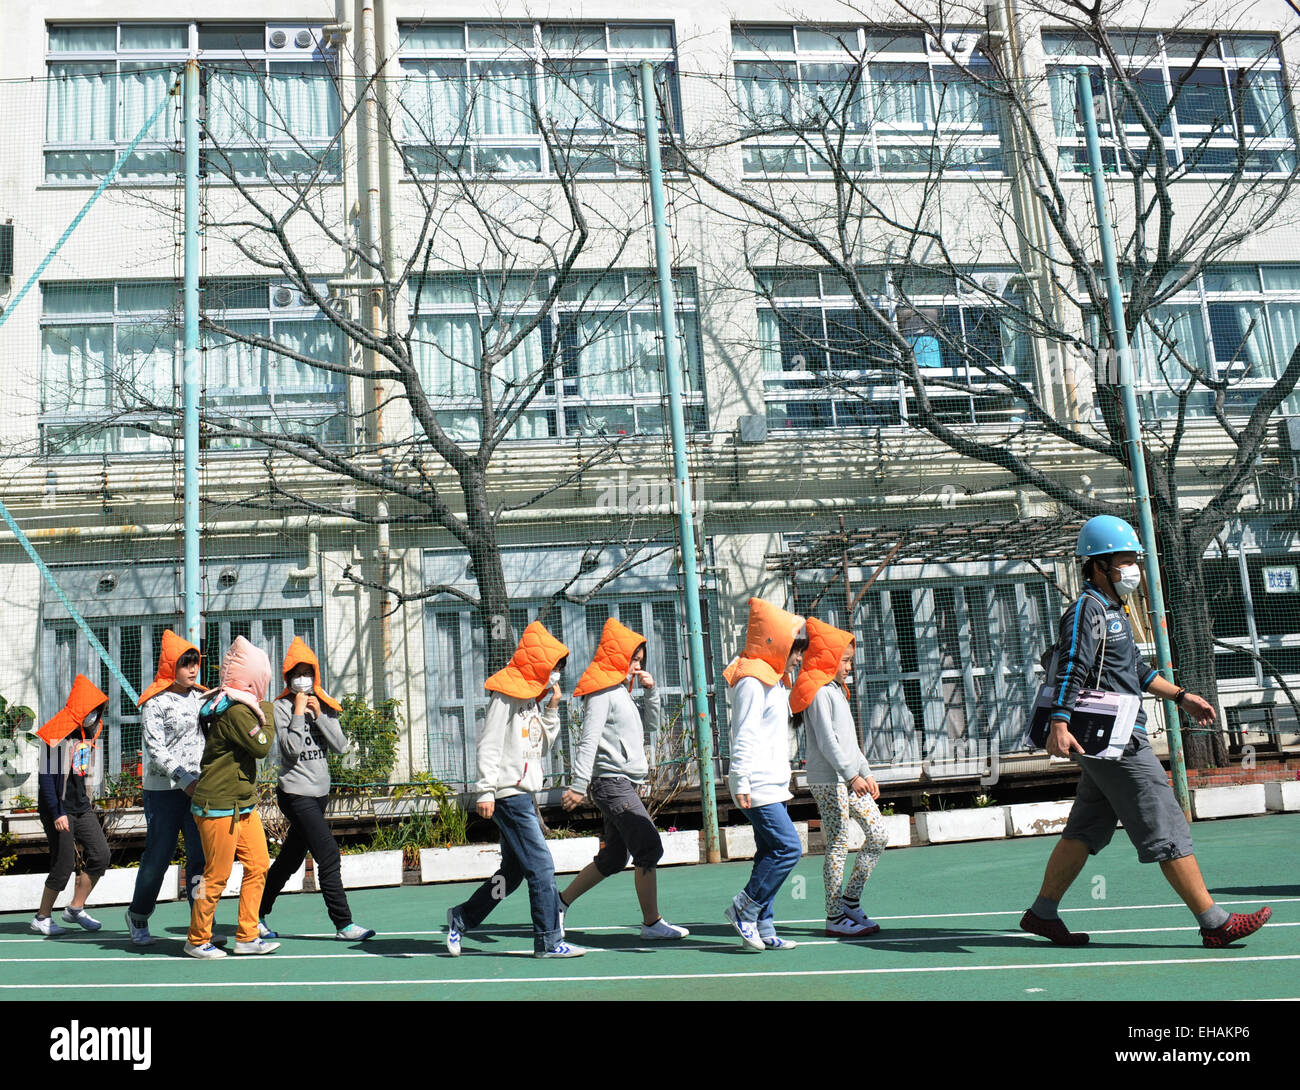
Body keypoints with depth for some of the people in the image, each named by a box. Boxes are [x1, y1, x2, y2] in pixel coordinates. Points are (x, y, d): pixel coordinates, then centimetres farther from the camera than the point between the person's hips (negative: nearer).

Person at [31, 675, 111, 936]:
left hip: (81, 807, 8)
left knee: (100, 855, 2)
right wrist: (57, 813, -19)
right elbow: (46, 776, -17)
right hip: (58, 809, -8)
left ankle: (76, 909, 16)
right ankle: (42, 918, 13)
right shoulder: (57, 734, -15)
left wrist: (84, 802, 18)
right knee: (64, 864, -4)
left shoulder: (88, 731, 9)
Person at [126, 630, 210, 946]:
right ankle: (138, 916, 28)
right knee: (158, 856, 4)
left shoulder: (201, 697, 11)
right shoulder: (156, 702, -6)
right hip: (163, 790, -4)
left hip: (198, 787, 4)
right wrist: (185, 781, -20)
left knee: (202, 855, -3)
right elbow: (156, 750, -12)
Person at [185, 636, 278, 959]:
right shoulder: (236, 711, -20)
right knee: (217, 875, 0)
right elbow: (261, 747, -17)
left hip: (243, 805, 10)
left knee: (258, 865, 8)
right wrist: (267, 713, -6)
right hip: (220, 806, -10)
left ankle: (247, 937, 15)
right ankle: (197, 940, 16)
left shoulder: (225, 704, 12)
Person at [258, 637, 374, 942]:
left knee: (290, 859, 14)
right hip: (296, 793, -7)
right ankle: (343, 924, -7)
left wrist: (319, 715, -8)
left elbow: (340, 745, 0)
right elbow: (291, 749, -17)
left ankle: (257, 915, 27)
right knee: (328, 855, -12)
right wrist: (299, 713, -15)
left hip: (319, 792, 7)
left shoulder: (324, 705, 10)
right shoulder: (281, 707, -6)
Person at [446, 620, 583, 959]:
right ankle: (549, 941, -4)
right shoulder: (506, 693, -11)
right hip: (508, 793, -10)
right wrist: (485, 791, -21)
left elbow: (542, 745, 17)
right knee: (541, 865, -10)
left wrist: (552, 708, 8)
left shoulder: (532, 696, 16)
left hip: (521, 795, 10)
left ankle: (461, 918, 25)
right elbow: (488, 744, -16)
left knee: (514, 870, 13)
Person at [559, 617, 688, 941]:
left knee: (613, 857, 12)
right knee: (649, 848, -11)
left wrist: (650, 691, 11)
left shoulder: (621, 691, 20)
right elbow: (589, 740, -17)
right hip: (612, 782, -10)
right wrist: (578, 785, -23)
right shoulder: (602, 691, -9)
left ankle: (561, 903, 21)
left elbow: (650, 726, 24)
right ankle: (652, 923, -6)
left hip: (623, 785, 10)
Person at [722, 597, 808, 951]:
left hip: (773, 785, 10)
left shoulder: (774, 680, 19)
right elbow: (744, 736, -19)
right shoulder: (752, 680, -13)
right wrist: (741, 781, -24)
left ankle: (762, 927, 14)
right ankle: (743, 908, -3)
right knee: (788, 847, -14)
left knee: (770, 854, 9)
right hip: (758, 786, -10)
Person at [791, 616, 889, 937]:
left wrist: (866, 773, 18)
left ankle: (850, 899, 16)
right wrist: (852, 775, -21)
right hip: (828, 781, -10)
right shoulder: (819, 692, -12)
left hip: (850, 779, 10)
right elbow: (827, 741, -19)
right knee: (838, 845, -5)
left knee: (879, 834, 8)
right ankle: (834, 918, 3)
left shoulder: (836, 691, 19)